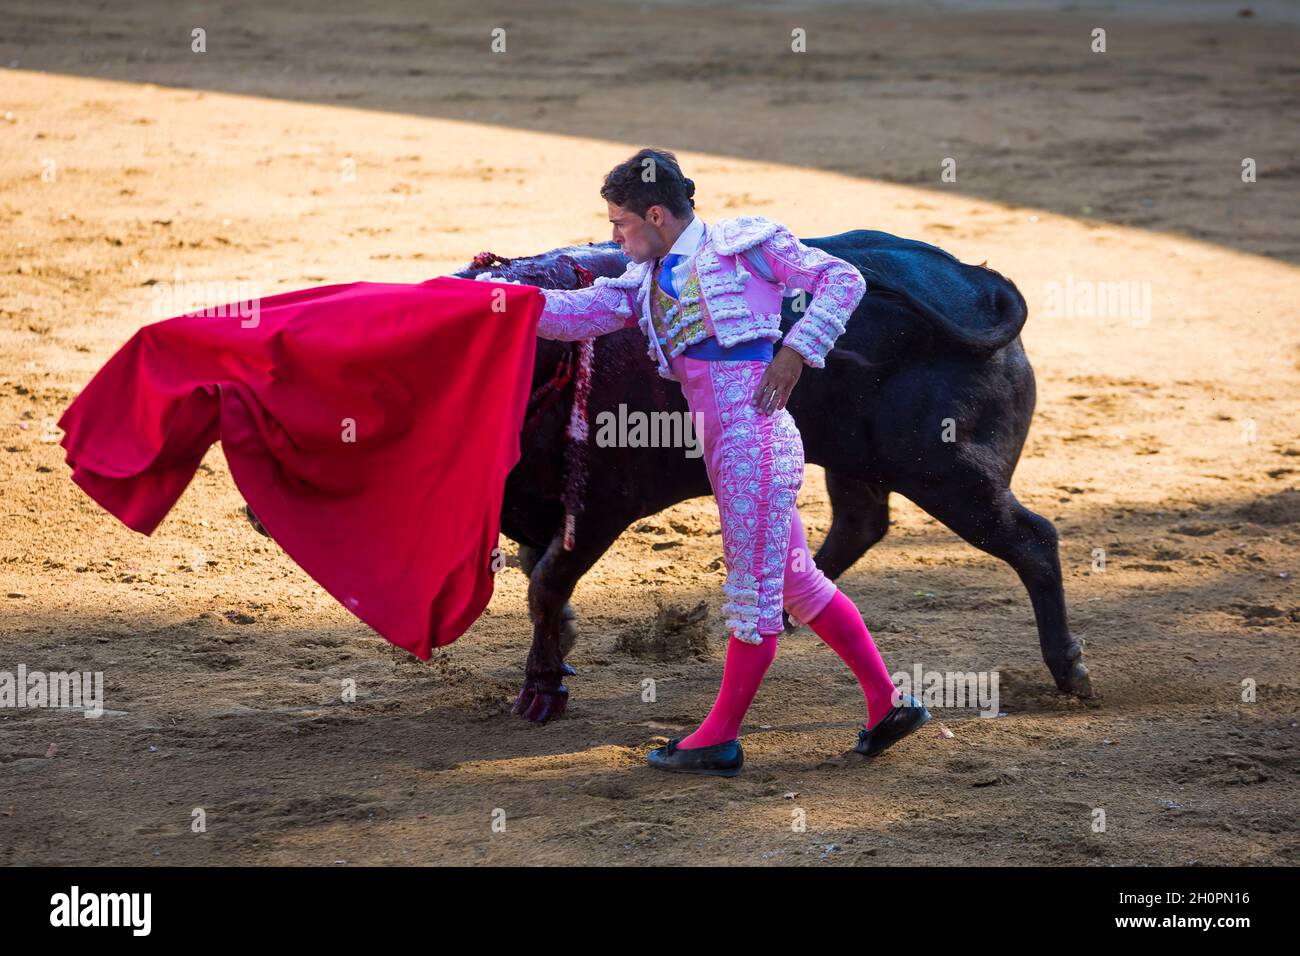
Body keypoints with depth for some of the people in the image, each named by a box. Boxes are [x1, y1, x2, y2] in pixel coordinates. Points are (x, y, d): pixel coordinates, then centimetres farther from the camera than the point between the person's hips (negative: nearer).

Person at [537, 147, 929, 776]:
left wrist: (795, 353, -10)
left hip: (756, 435, -9)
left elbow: (843, 280, 0)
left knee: (755, 589, -1)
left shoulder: (741, 243, 1)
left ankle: (719, 739, 3)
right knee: (796, 583, 12)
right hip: (722, 452, 9)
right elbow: (577, 313, 8)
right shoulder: (645, 283, 20)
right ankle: (888, 704, 19)